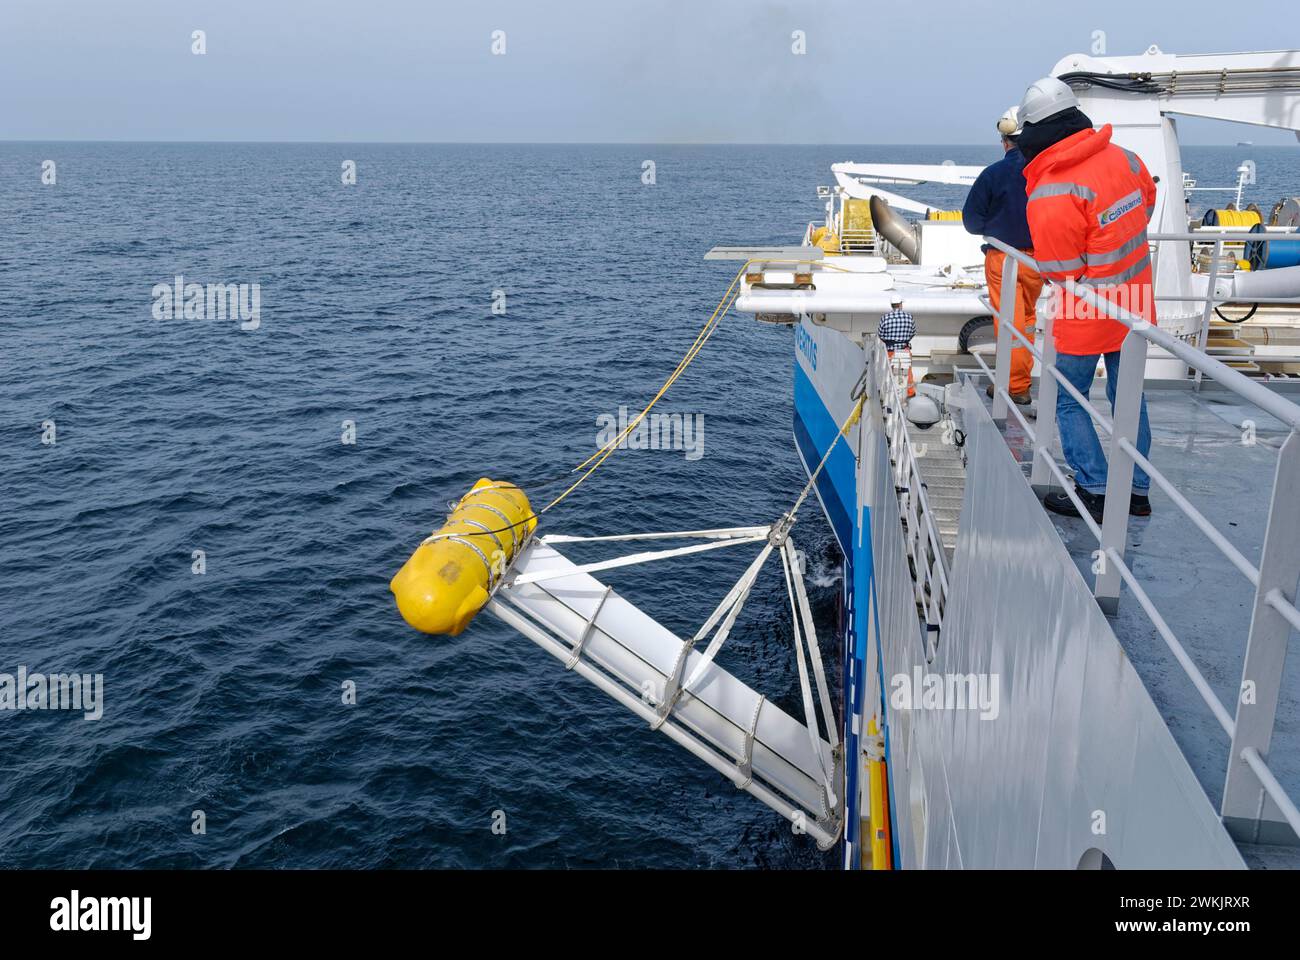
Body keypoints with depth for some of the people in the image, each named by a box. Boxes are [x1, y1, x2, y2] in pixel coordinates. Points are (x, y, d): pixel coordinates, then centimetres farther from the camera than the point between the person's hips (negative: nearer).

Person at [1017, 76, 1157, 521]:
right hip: (1134, 306, 7)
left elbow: (1060, 271, -19)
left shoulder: (1049, 195, -24)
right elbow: (1147, 202, 16)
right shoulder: (1122, 157, -2)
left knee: (1068, 401, 9)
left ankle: (1095, 492, 9)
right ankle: (1137, 491, 26)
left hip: (1085, 315, -7)